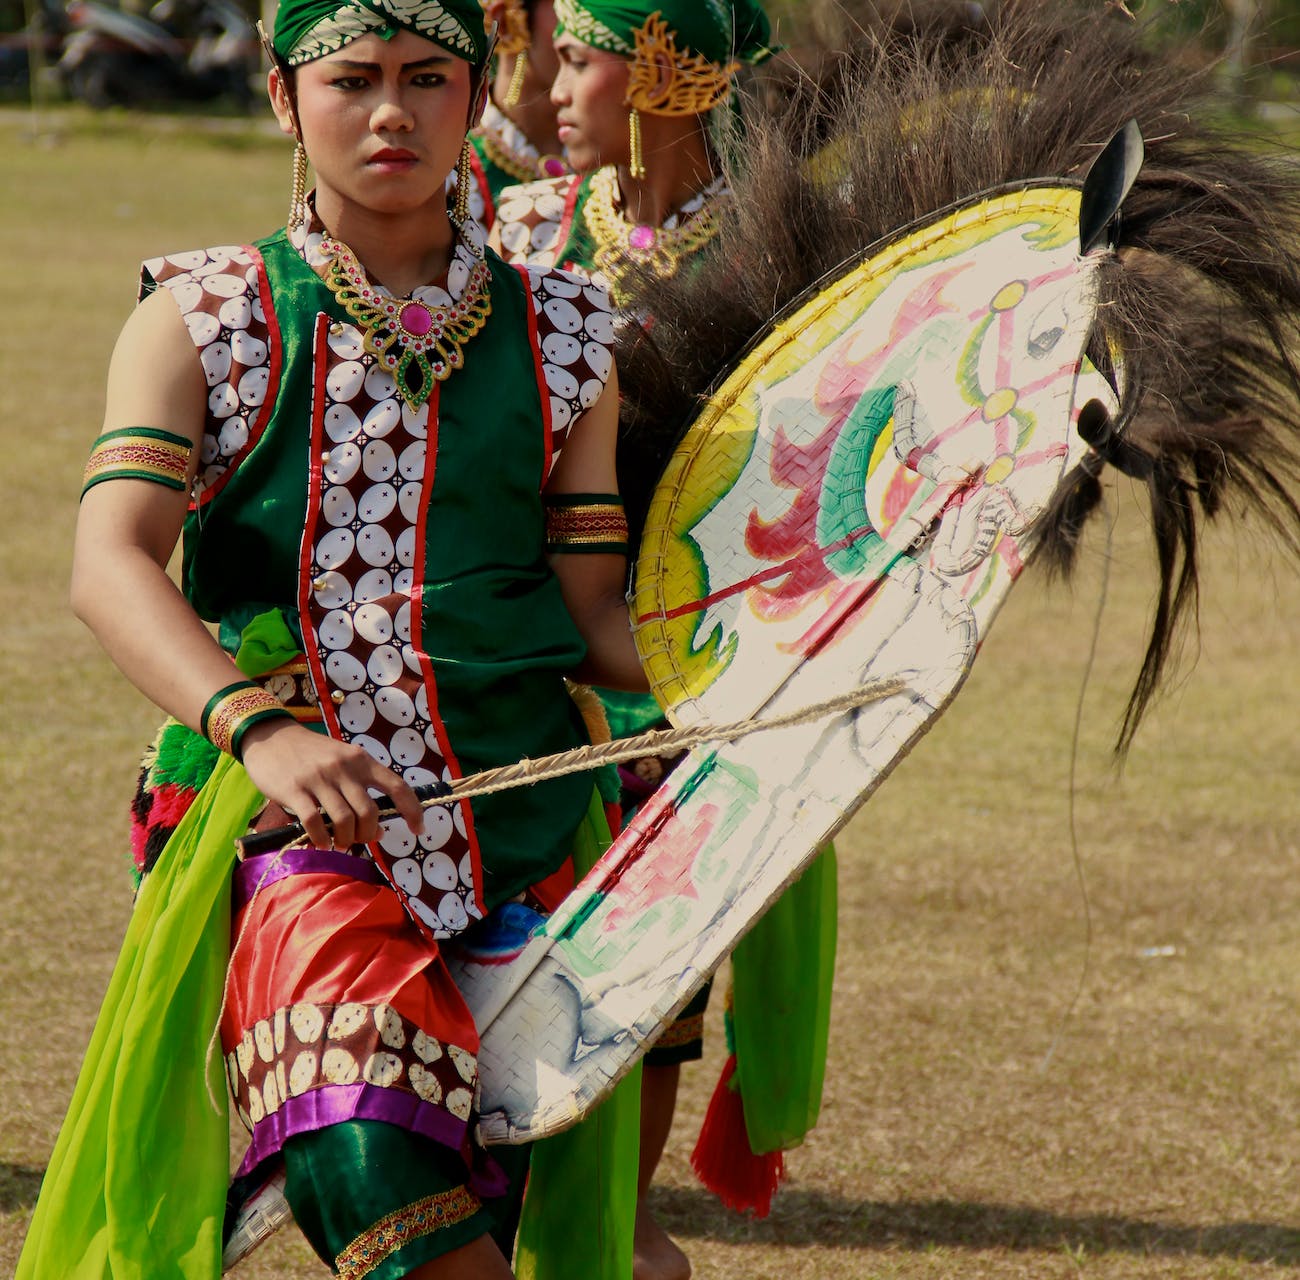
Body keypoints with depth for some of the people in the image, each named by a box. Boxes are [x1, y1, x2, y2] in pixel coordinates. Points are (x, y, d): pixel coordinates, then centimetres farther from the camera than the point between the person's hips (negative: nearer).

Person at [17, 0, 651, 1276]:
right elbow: (111, 562, -8)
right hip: (286, 816, -3)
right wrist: (256, 726, -26)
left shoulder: (558, 335, 14)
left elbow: (589, 608, 13)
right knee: (369, 1167, -26)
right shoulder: (201, 318, 6)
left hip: (518, 802, 3)